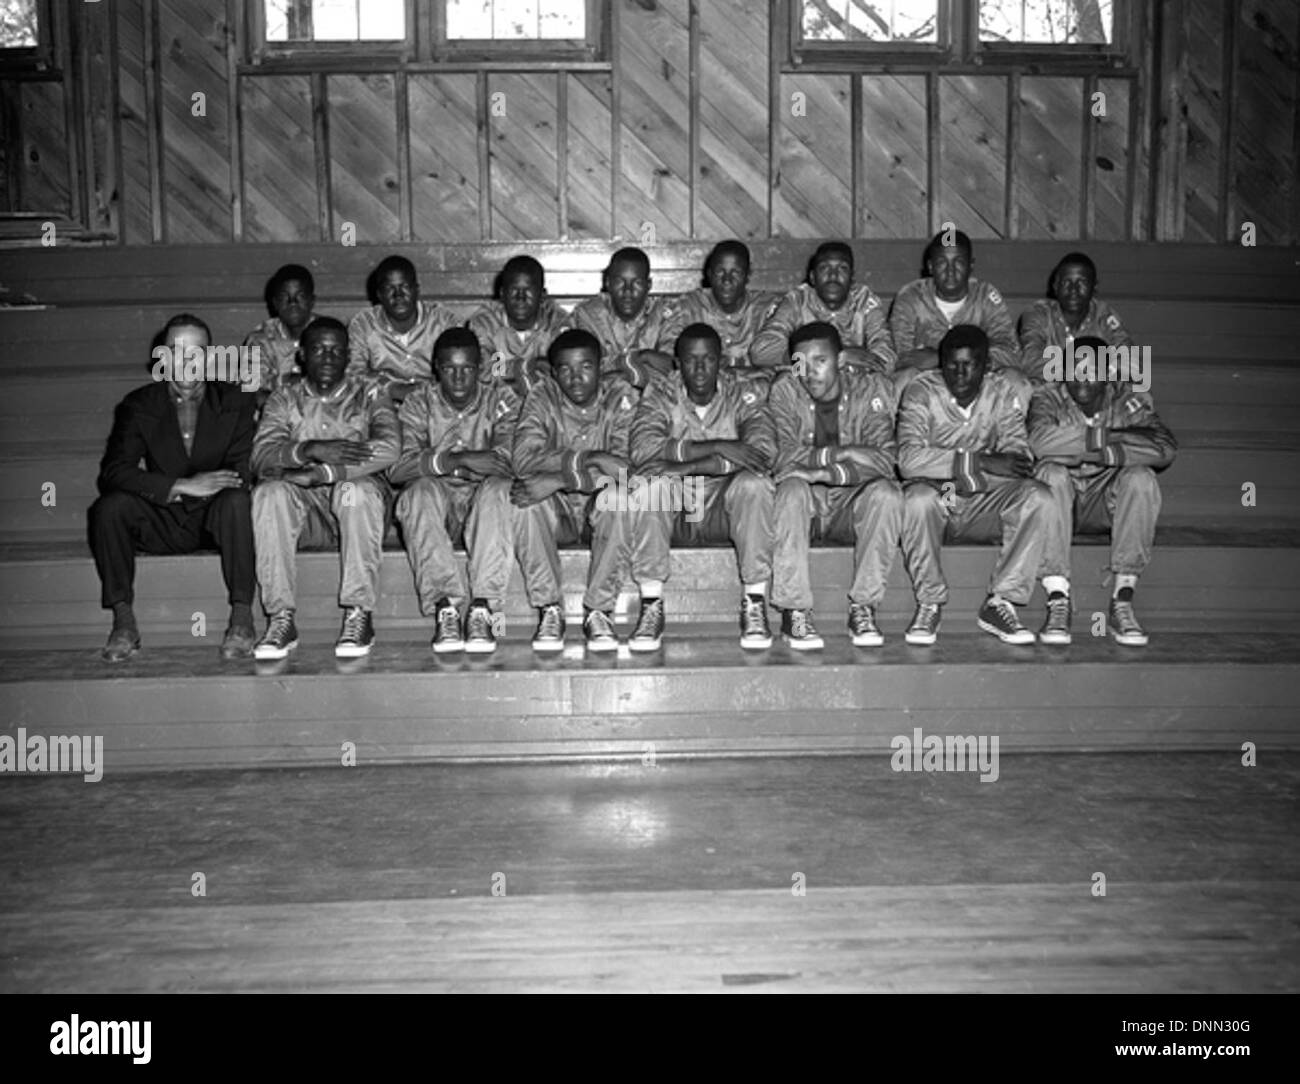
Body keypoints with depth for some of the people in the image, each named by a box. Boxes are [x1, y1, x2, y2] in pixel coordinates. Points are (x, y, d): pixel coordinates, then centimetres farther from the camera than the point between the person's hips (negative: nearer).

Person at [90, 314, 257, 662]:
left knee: (236, 501, -34)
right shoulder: (139, 405, 0)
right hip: (161, 522, 1)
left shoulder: (236, 402, -1)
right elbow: (113, 472, -13)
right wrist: (182, 486, -26)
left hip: (214, 517, -1)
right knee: (109, 507, -26)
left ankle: (242, 617, -27)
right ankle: (123, 622, -16)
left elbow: (243, 473, -10)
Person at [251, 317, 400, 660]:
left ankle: (359, 616, -31)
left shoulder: (369, 397, 8)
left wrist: (320, 473, -22)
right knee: (269, 492, -29)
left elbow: (389, 449, -14)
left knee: (357, 488, -35)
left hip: (358, 504, -2)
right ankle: (281, 619, -27)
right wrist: (311, 450, -25)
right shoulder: (284, 401, 14)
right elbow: (262, 457, -5)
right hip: (304, 508, 2)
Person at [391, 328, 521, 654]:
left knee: (498, 489, -33)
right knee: (422, 491, -32)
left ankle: (482, 609, -37)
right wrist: (444, 462, -28)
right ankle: (444, 607, -36)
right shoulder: (419, 402, 4)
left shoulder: (501, 399, 2)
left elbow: (512, 460, -16)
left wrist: (453, 459, -20)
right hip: (437, 502, 1)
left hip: (483, 498, -1)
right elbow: (397, 467, -12)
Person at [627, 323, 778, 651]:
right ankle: (651, 605, -24)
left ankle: (754, 603, -20)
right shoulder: (660, 392, -2)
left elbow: (764, 450, -22)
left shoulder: (743, 394, -2)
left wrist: (685, 465, -25)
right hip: (673, 511, 0)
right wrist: (717, 448, -23)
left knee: (754, 484, -29)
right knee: (651, 482, -30)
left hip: (725, 509, 0)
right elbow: (642, 451, -20)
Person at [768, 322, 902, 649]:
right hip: (808, 501, 0)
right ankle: (794, 611, -26)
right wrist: (842, 454, -25)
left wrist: (827, 472, -30)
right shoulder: (785, 391, -6)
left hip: (851, 502, 1)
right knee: (792, 488, -33)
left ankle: (863, 607, -19)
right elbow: (782, 458, -21)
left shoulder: (871, 388, -6)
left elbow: (885, 459, -19)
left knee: (886, 492, -30)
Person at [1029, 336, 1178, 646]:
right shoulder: (1048, 399, -6)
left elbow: (1166, 448, -20)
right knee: (1051, 472, -33)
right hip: (1062, 502, -1)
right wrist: (1110, 437, -25)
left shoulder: (1128, 401, -2)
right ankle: (1057, 600, -36)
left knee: (1141, 477, -28)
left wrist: (1106, 453, -26)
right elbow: (1040, 440, -31)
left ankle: (1123, 601, -27)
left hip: (1105, 503, 1)